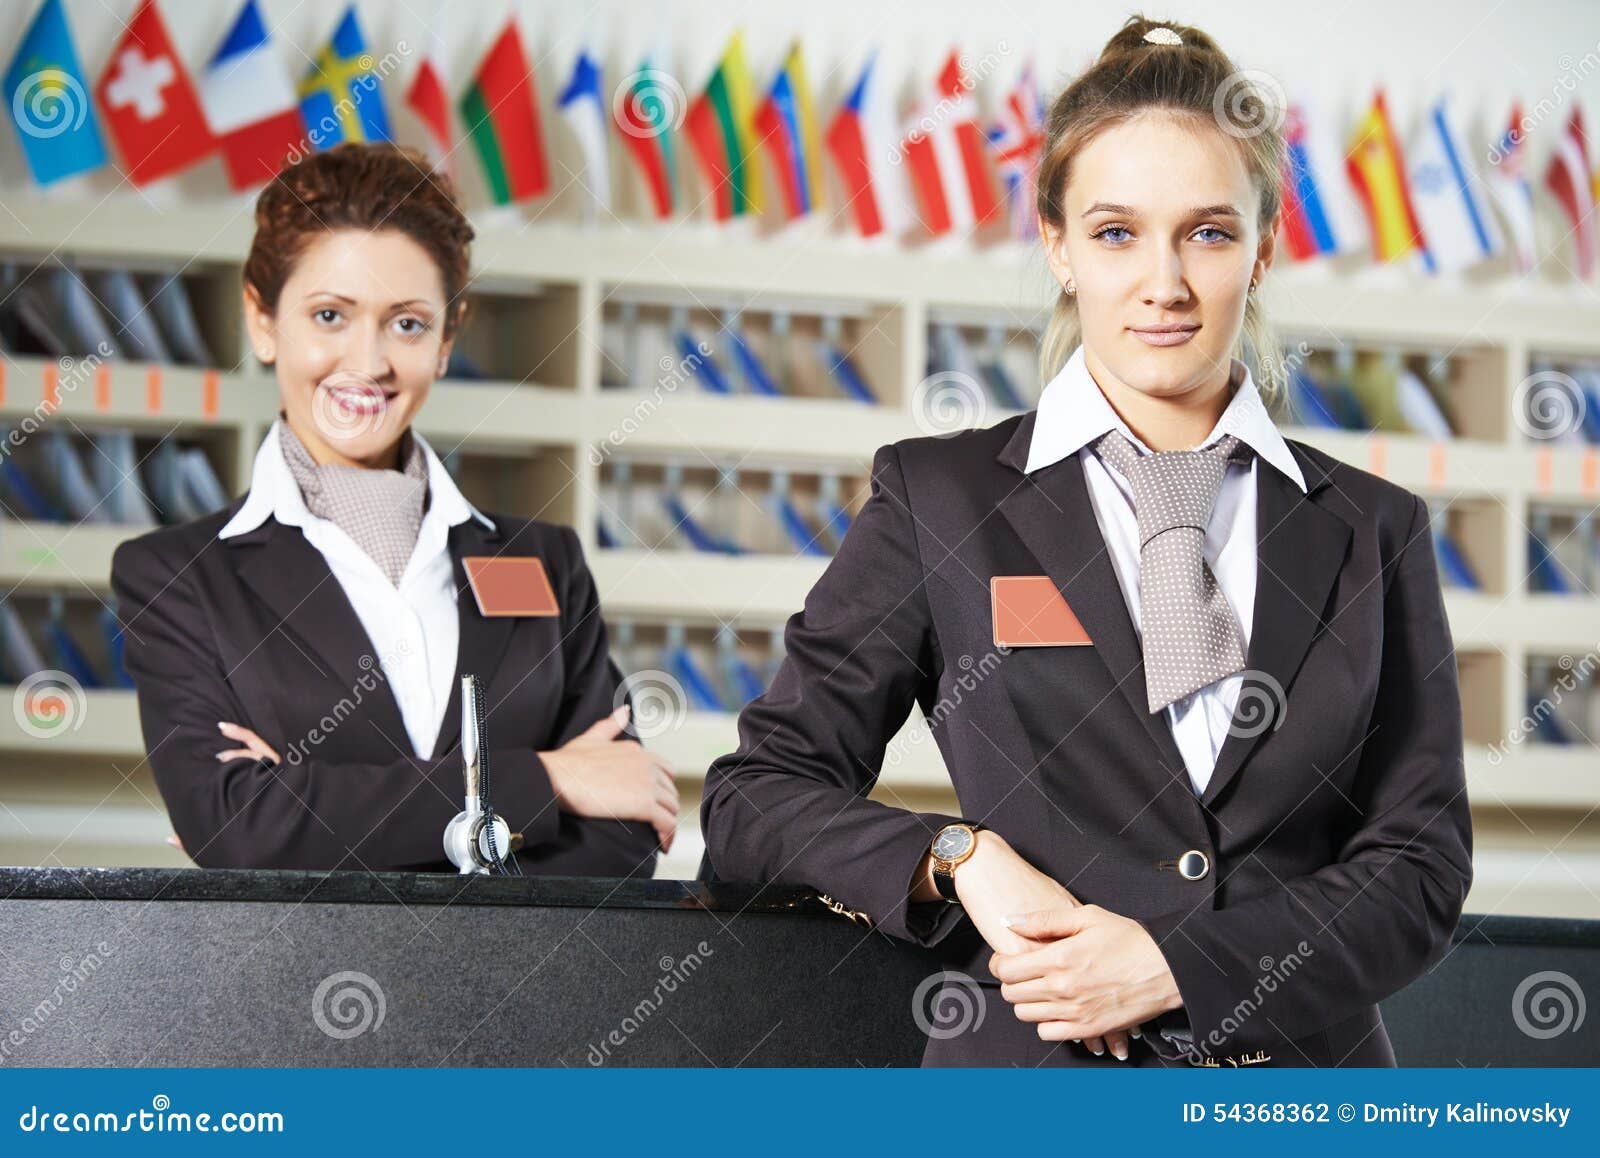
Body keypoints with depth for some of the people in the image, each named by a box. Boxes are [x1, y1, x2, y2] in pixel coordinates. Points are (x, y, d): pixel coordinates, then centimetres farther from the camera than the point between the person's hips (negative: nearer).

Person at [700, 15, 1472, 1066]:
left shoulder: (1374, 530, 6)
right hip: (1030, 1084, -1)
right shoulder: (940, 498, 2)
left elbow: (1421, 861, 1)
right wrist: (962, 856, -15)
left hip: (1308, 1109, 1)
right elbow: (756, 795, 3)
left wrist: (1173, 964, -13)